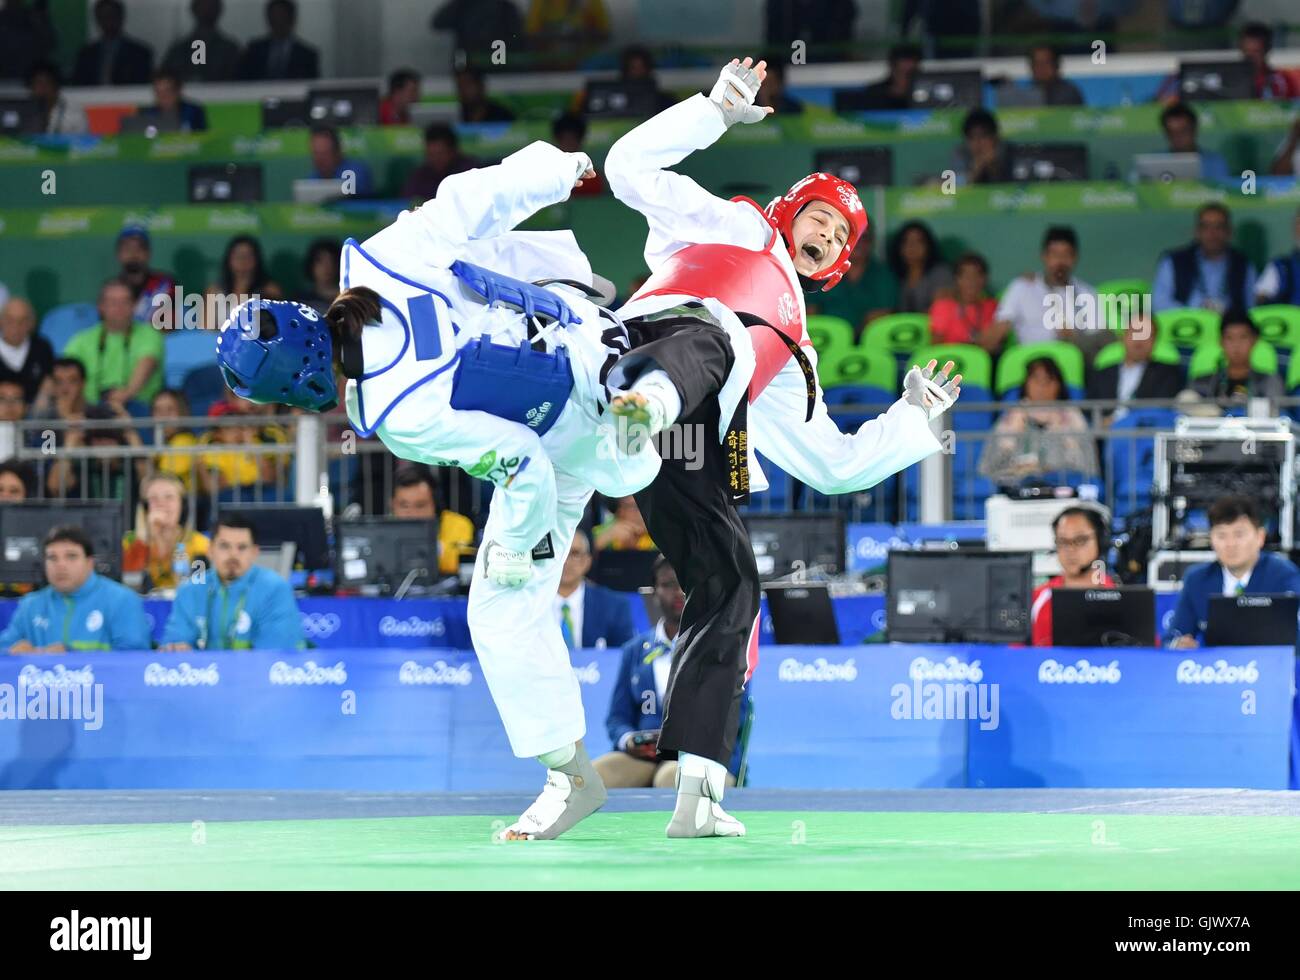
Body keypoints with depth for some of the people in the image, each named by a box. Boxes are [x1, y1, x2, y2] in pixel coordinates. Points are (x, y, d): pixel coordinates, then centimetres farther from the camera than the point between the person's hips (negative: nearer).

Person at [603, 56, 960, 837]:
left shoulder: (793, 360, 45)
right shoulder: (740, 229, 33)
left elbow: (835, 465, 41)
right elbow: (631, 168, 22)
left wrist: (915, 420, 40)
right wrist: (715, 112, 19)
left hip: (694, 444, 6)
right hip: (661, 340, -6)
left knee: (730, 588, 0)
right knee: (706, 346, -40)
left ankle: (698, 788, -3)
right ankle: (645, 400, -79)